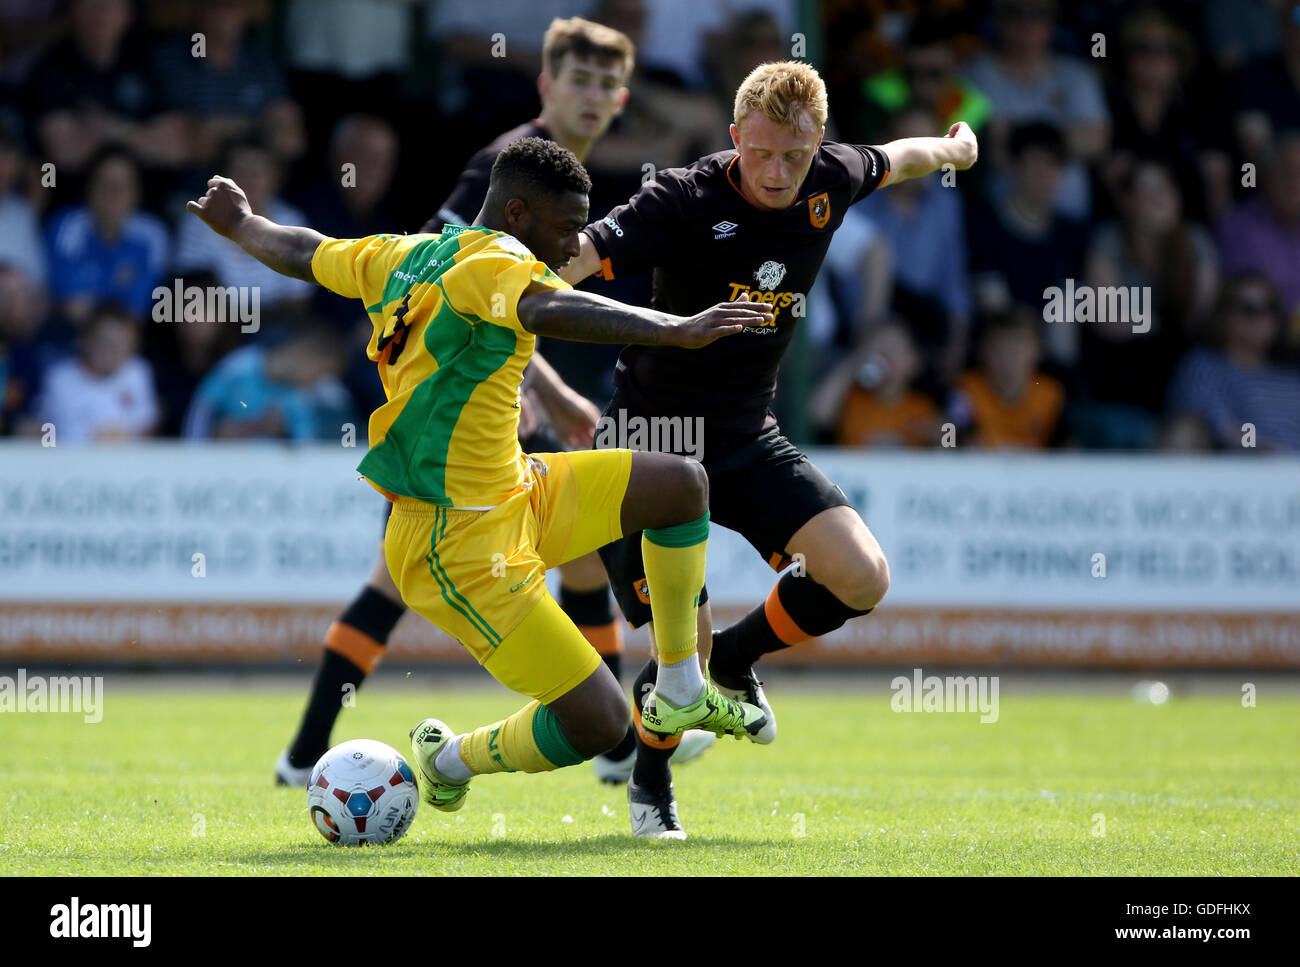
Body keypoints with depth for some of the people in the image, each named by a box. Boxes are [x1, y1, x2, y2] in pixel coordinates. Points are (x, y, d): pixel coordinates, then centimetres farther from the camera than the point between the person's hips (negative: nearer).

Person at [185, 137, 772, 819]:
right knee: (597, 724, -12)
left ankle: (680, 694, 21)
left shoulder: (405, 256, 9)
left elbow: (304, 254, 26)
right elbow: (549, 312, -42)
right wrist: (679, 329, -48)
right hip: (460, 546, -11)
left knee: (681, 484, 11)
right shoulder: (489, 261, -19)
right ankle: (449, 761, 16)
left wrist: (238, 224, 47)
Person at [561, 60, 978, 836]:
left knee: (862, 579, -10)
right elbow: (580, 256, -33)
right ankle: (650, 784, 19)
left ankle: (737, 658, 20)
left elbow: (893, 159, 18)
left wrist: (951, 149, 38)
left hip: (749, 439, 5)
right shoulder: (685, 200, -23)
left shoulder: (831, 182, -6)